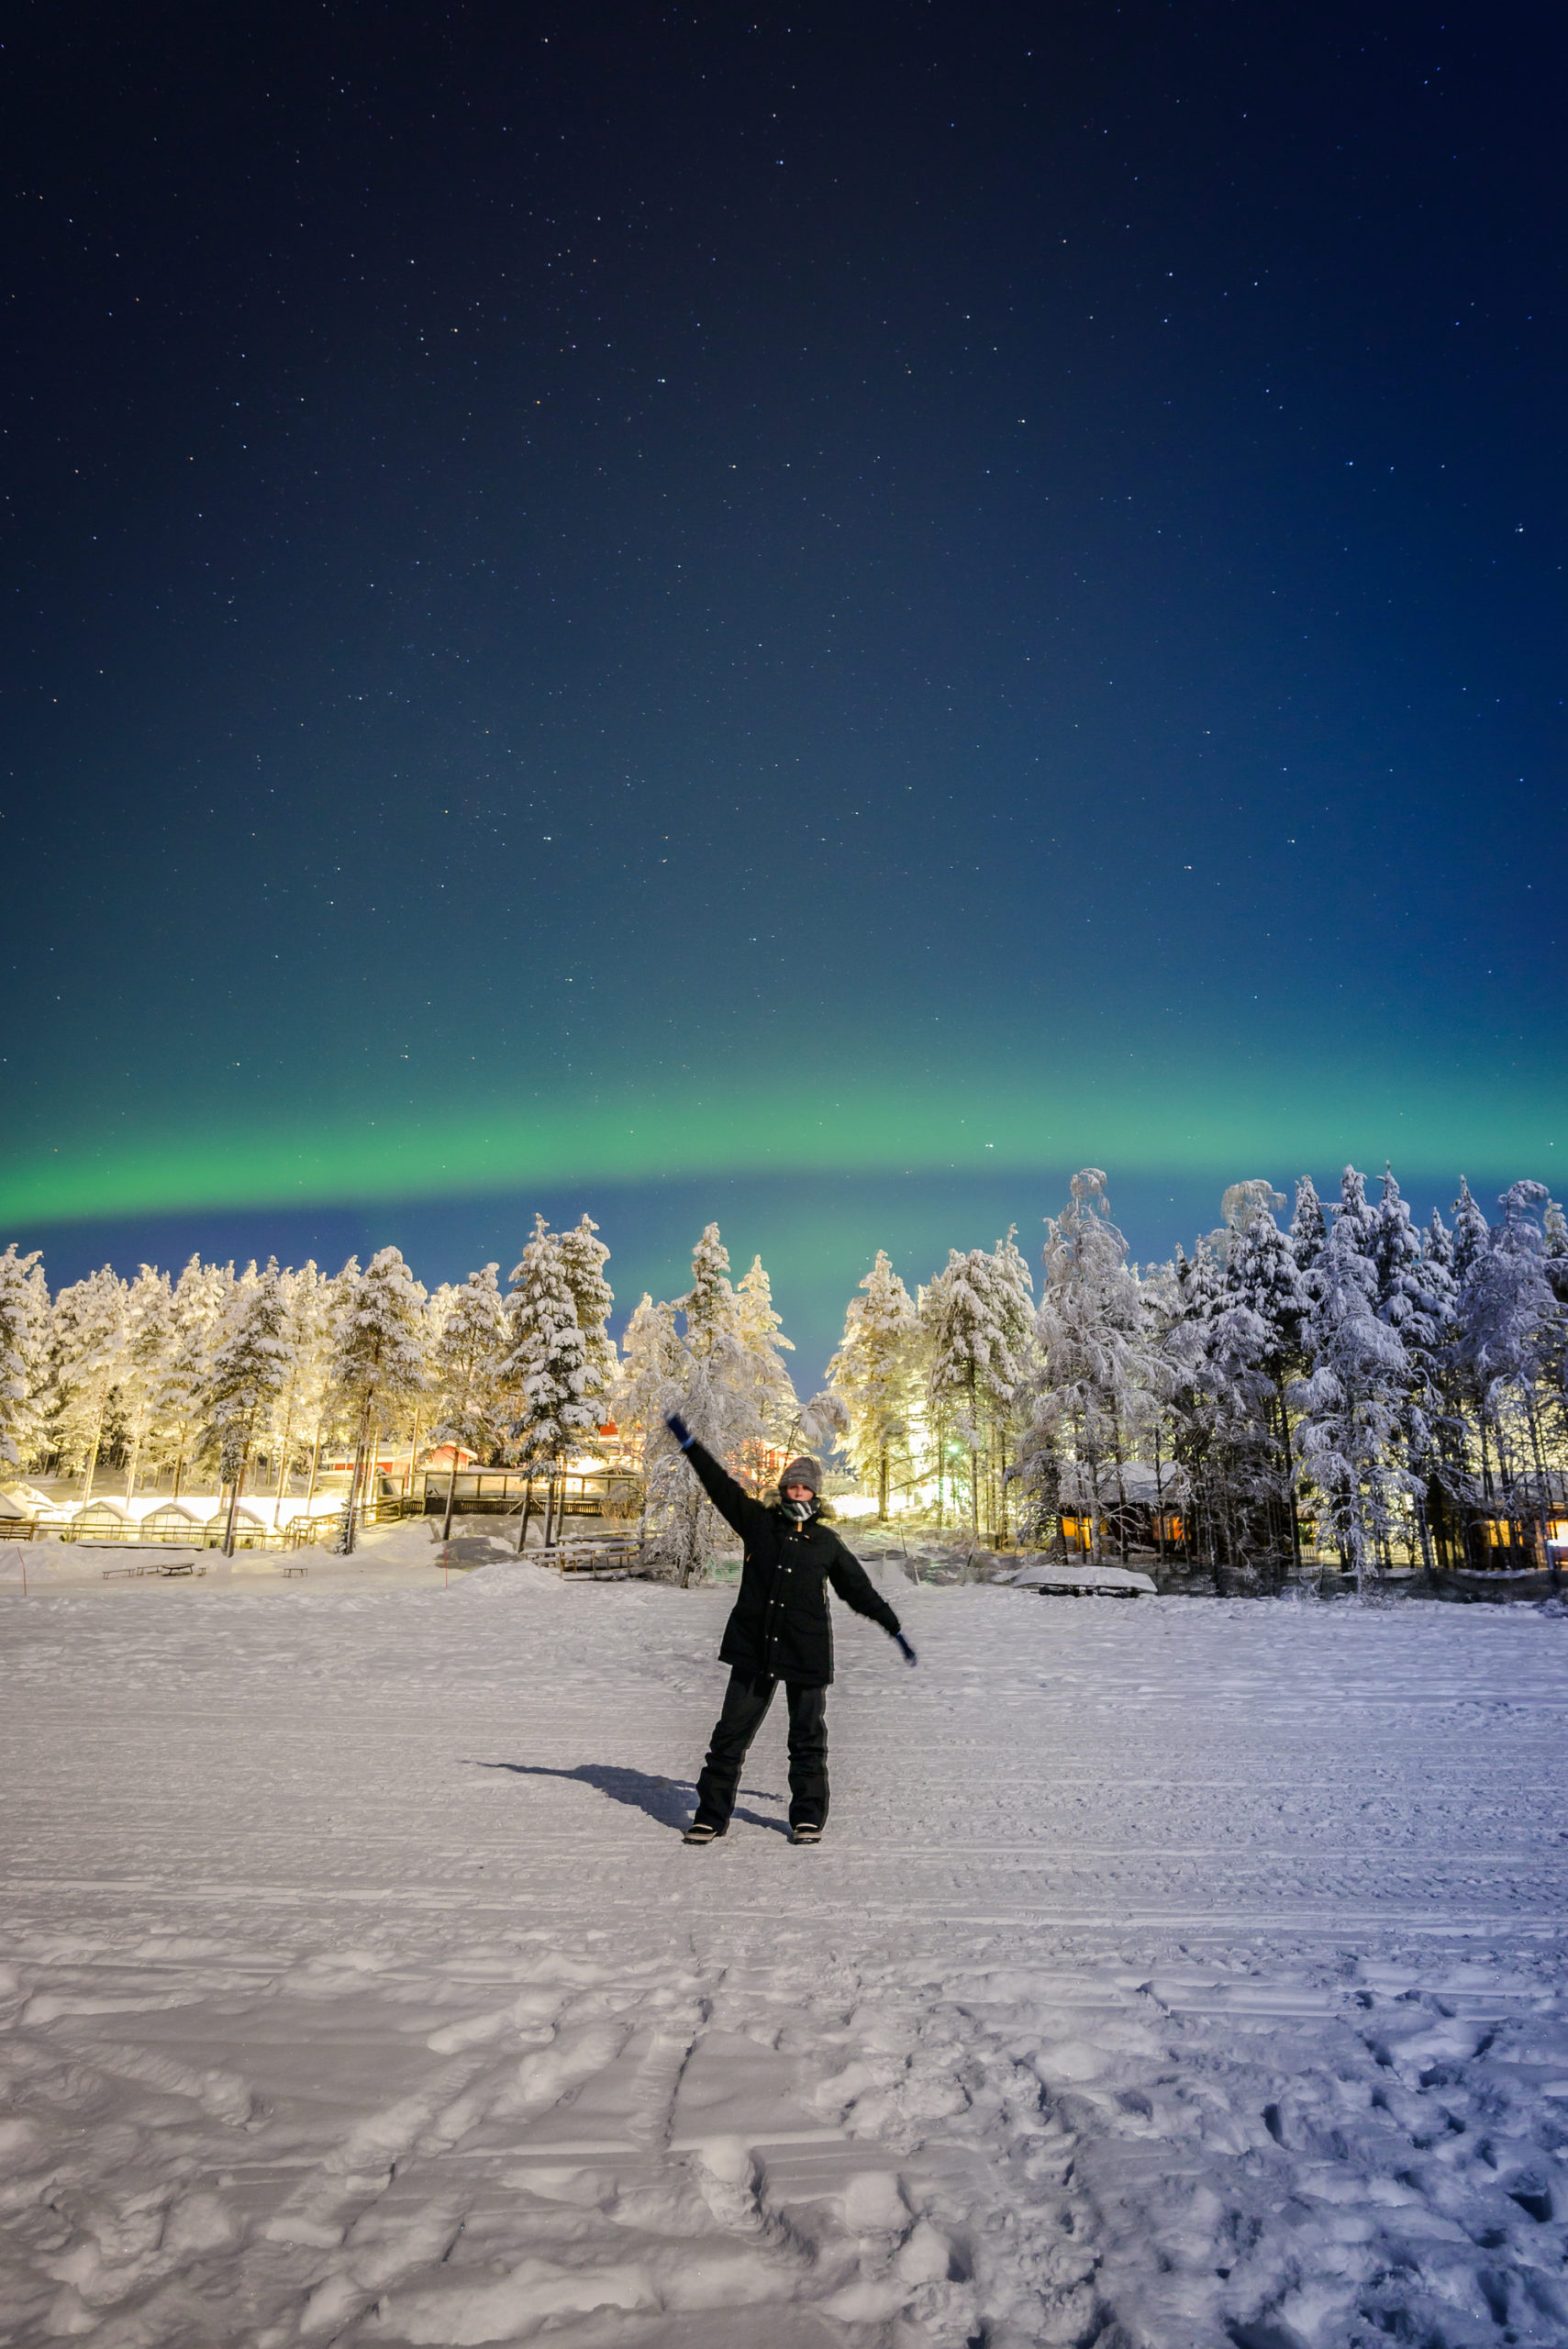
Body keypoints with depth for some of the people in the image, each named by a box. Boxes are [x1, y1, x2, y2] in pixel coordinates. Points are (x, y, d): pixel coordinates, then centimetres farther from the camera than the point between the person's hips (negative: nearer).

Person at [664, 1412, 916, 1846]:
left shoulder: (827, 1542, 9)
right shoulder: (758, 1522, 6)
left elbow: (860, 1590, 17)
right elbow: (721, 1486, 1)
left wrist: (894, 1629, 20)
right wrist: (689, 1443, -5)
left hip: (805, 1651, 0)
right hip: (754, 1648, 0)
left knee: (808, 1738, 7)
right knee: (730, 1734, 2)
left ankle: (808, 1817, 23)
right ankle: (710, 1817, 14)